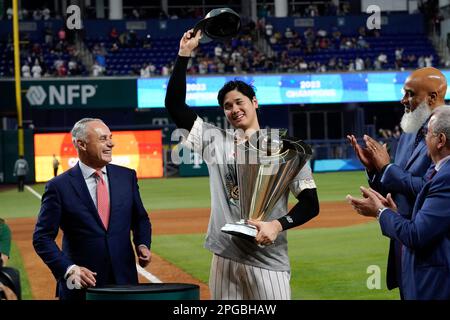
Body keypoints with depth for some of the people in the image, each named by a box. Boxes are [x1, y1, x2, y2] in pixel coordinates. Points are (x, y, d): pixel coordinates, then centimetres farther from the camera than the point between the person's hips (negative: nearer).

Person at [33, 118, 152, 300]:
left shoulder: (126, 177, 6)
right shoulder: (59, 186, -5)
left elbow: (140, 220, 17)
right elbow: (42, 238, -4)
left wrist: (142, 244, -2)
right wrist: (68, 269, -16)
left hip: (124, 282, 3)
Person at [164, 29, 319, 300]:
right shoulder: (215, 140, 12)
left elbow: (311, 203, -1)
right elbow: (175, 105, 9)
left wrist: (277, 225, -17)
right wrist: (184, 54, 4)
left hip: (268, 260, -3)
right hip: (225, 257, 3)